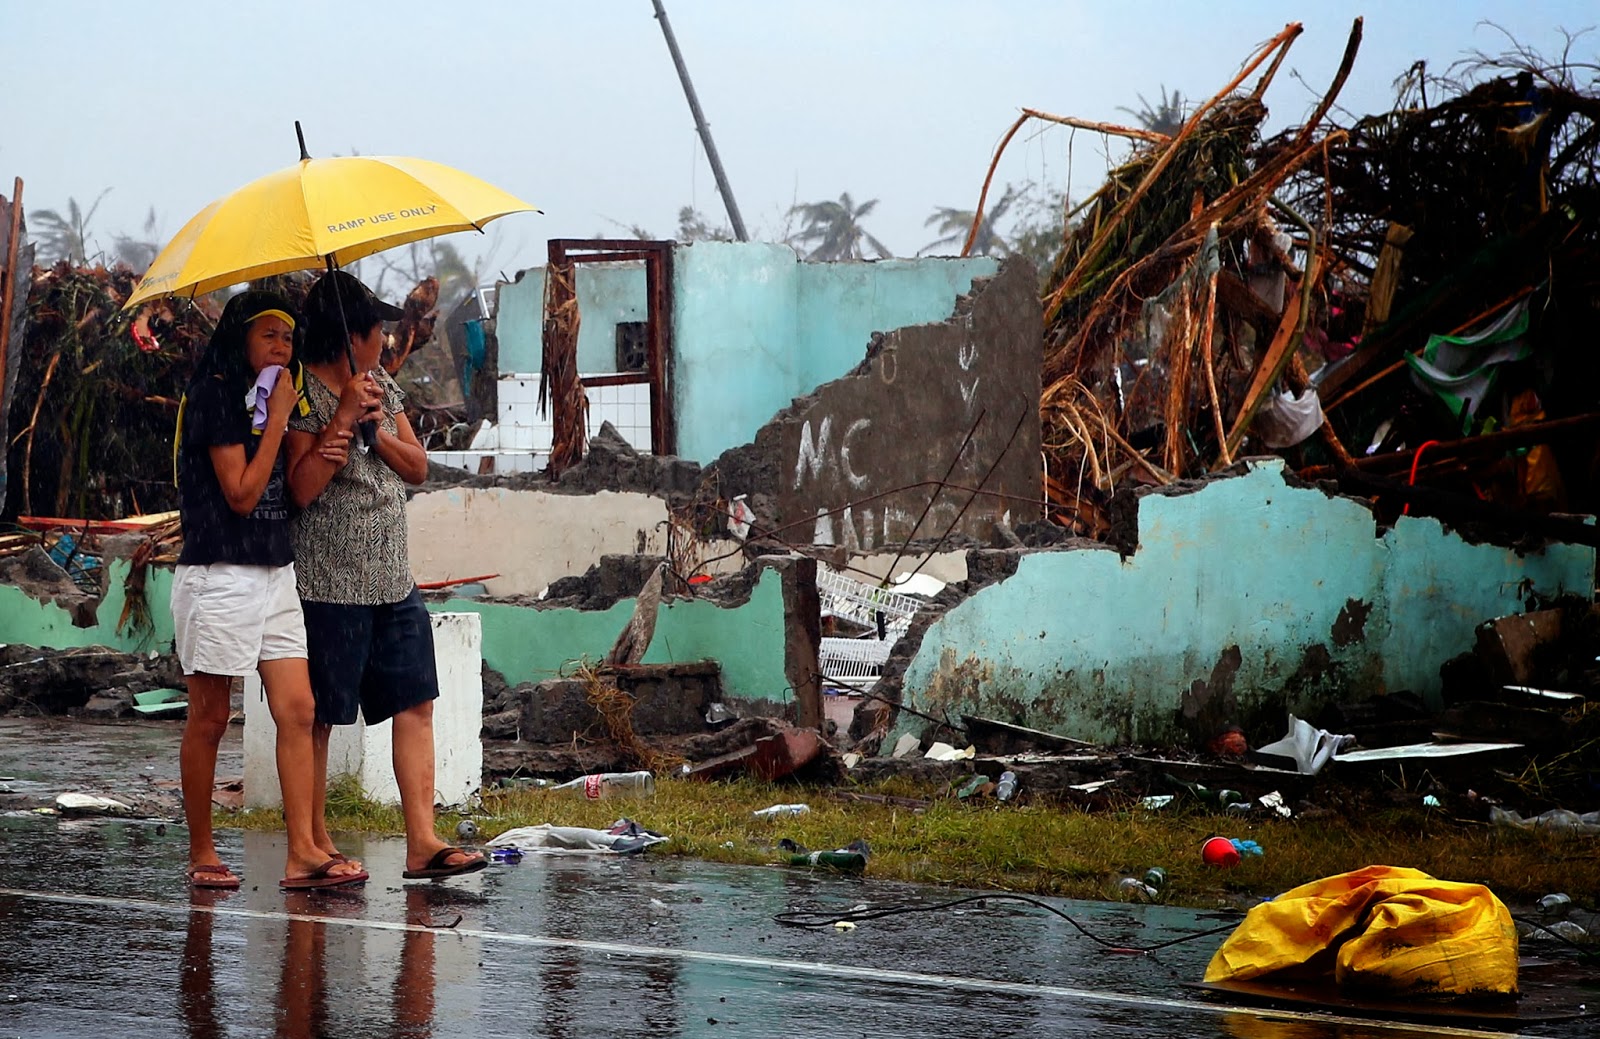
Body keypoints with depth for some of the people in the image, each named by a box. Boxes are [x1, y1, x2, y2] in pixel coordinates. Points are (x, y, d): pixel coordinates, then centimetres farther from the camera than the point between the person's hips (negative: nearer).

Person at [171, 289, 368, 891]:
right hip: (221, 575, -8)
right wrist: (277, 419, -10)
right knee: (209, 720, 1)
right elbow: (242, 492, -15)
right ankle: (201, 856, 10)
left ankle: (303, 853, -7)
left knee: (297, 710, -3)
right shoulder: (214, 396, -8)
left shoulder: (269, 398, 16)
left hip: (276, 572, 8)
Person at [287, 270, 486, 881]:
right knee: (316, 717, 0)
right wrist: (344, 416, -19)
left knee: (415, 706, 1)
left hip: (394, 580, 8)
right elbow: (302, 488, -18)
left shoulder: (383, 387, 13)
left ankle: (422, 842, 0)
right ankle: (315, 845, 9)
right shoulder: (302, 394, -10)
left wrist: (379, 430, -7)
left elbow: (418, 468, 11)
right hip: (329, 584, -7)